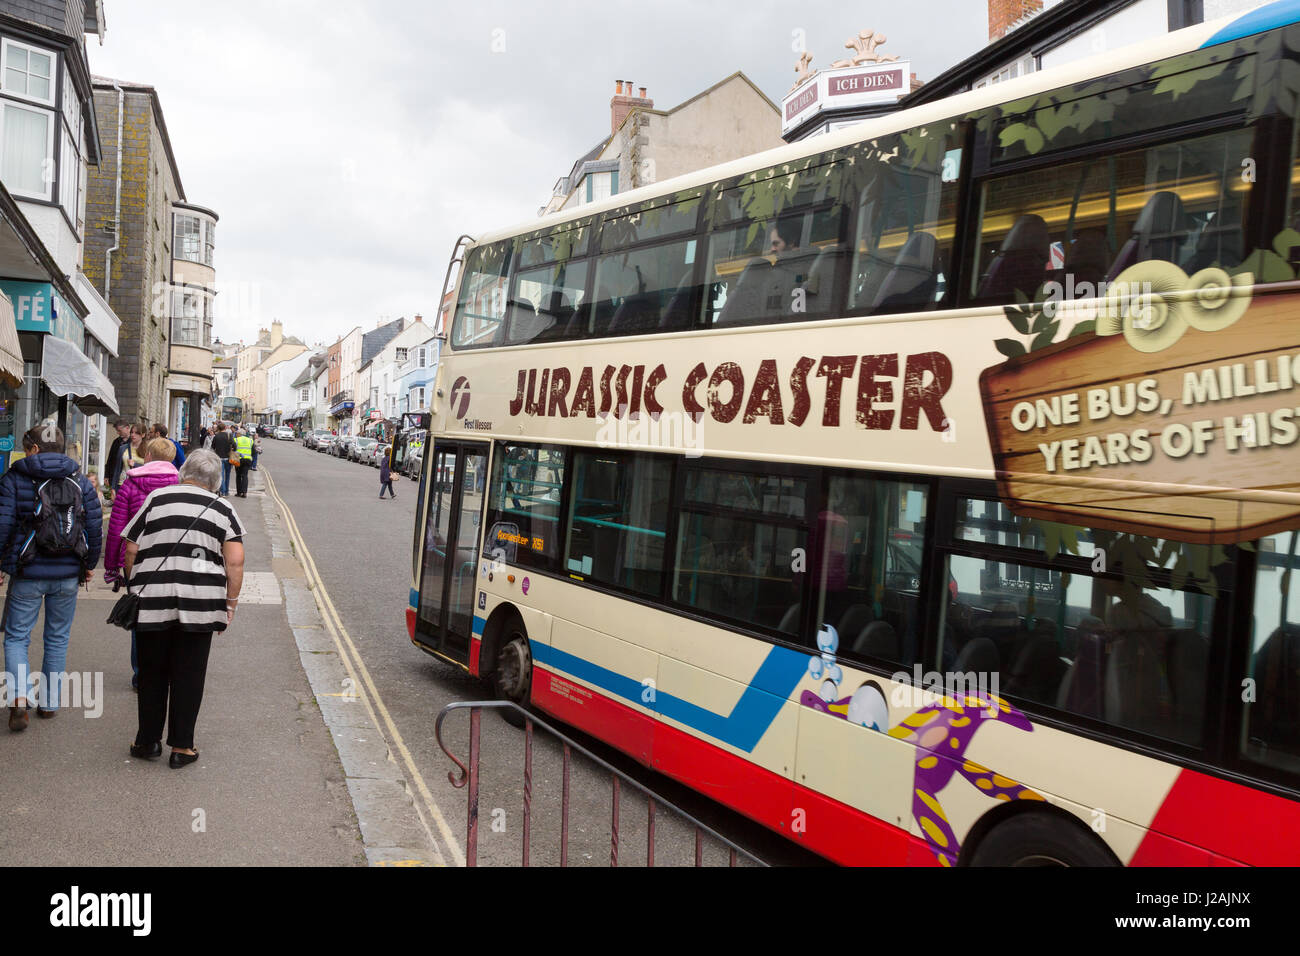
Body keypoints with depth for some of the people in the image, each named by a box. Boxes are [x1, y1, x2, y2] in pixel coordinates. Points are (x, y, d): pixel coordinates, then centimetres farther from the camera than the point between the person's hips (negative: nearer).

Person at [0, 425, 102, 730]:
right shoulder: (81, 481, 4)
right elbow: (95, 526, 3)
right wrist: (90, 564, 14)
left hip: (27, 575, -2)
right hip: (68, 575, 3)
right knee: (57, 638, 14)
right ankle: (49, 702, 19)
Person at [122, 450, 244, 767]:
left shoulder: (156, 499, 6)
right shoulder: (223, 509, 5)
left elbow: (130, 552, 5)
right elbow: (235, 562, -3)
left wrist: (134, 585, 18)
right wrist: (230, 603, 5)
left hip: (152, 599, 1)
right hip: (201, 602, -1)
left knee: (152, 672, 14)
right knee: (189, 675, 8)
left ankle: (148, 741, 24)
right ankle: (181, 747, 14)